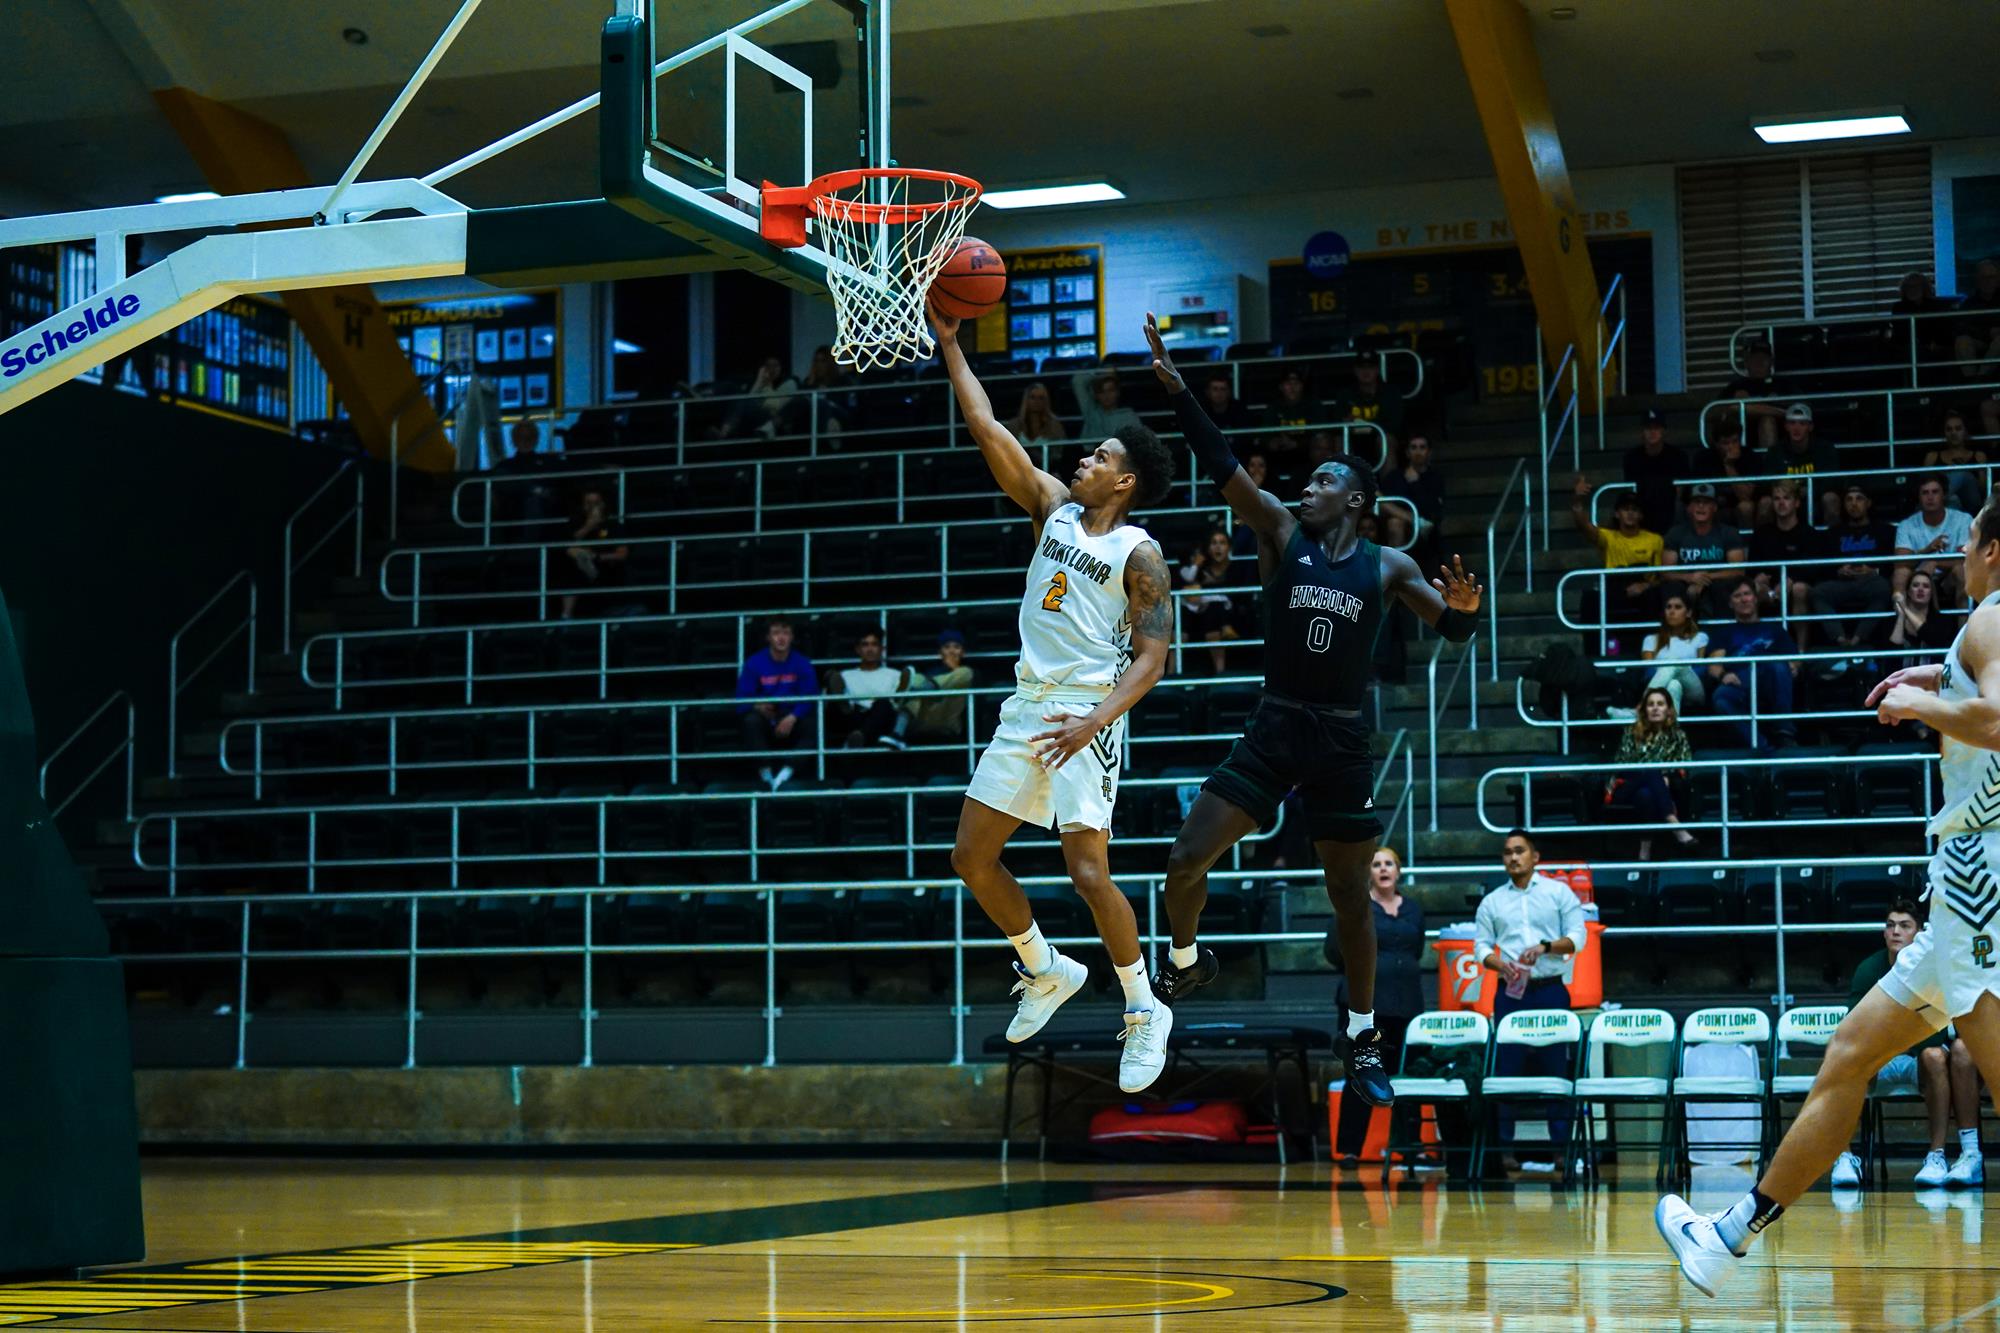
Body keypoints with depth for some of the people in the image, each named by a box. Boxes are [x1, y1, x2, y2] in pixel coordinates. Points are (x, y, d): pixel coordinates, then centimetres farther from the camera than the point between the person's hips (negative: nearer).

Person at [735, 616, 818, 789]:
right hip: (765, 717, 0)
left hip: (792, 721, 0)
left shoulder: (802, 663, -2)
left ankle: (788, 770, -39)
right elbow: (742, 701, -6)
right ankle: (765, 772, -34)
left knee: (812, 725, -30)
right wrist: (757, 706, -29)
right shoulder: (754, 663, -3)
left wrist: (792, 718, -28)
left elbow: (810, 698, -11)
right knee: (751, 721, -33)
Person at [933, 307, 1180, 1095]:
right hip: (1027, 709, 7)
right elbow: (987, 431, 7)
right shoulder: (1053, 508, 10)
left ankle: (1144, 1011, 3)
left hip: (1087, 719, -7)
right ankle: (1047, 972, 26)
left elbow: (1152, 657, -11)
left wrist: (1095, 722, -23)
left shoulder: (1139, 554, -6)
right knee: (971, 857, 7)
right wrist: (950, 347, 3)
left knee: (1088, 873, -14)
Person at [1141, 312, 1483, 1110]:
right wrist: (1176, 392, -20)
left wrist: (1465, 607, -27)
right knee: (1187, 858, -7)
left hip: (1343, 740, -1)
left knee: (1350, 896, 6)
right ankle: (1186, 961, 23)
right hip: (1274, 727, 1)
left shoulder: (1388, 567, 1)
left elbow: (1453, 631, -3)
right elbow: (1222, 467, -9)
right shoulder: (1282, 533, 1)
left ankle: (1362, 1041, 18)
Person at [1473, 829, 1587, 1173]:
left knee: (1555, 1067, -1)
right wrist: (1500, 964, -13)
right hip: (1511, 992, 2)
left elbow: (1578, 936, 1)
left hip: (1550, 990, -2)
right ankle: (1504, 1146, 3)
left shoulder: (1558, 892, 6)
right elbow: (1481, 946, 7)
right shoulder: (1492, 902, 12)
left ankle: (1561, 1146, 2)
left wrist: (1545, 947, -16)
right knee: (1507, 1069, -1)